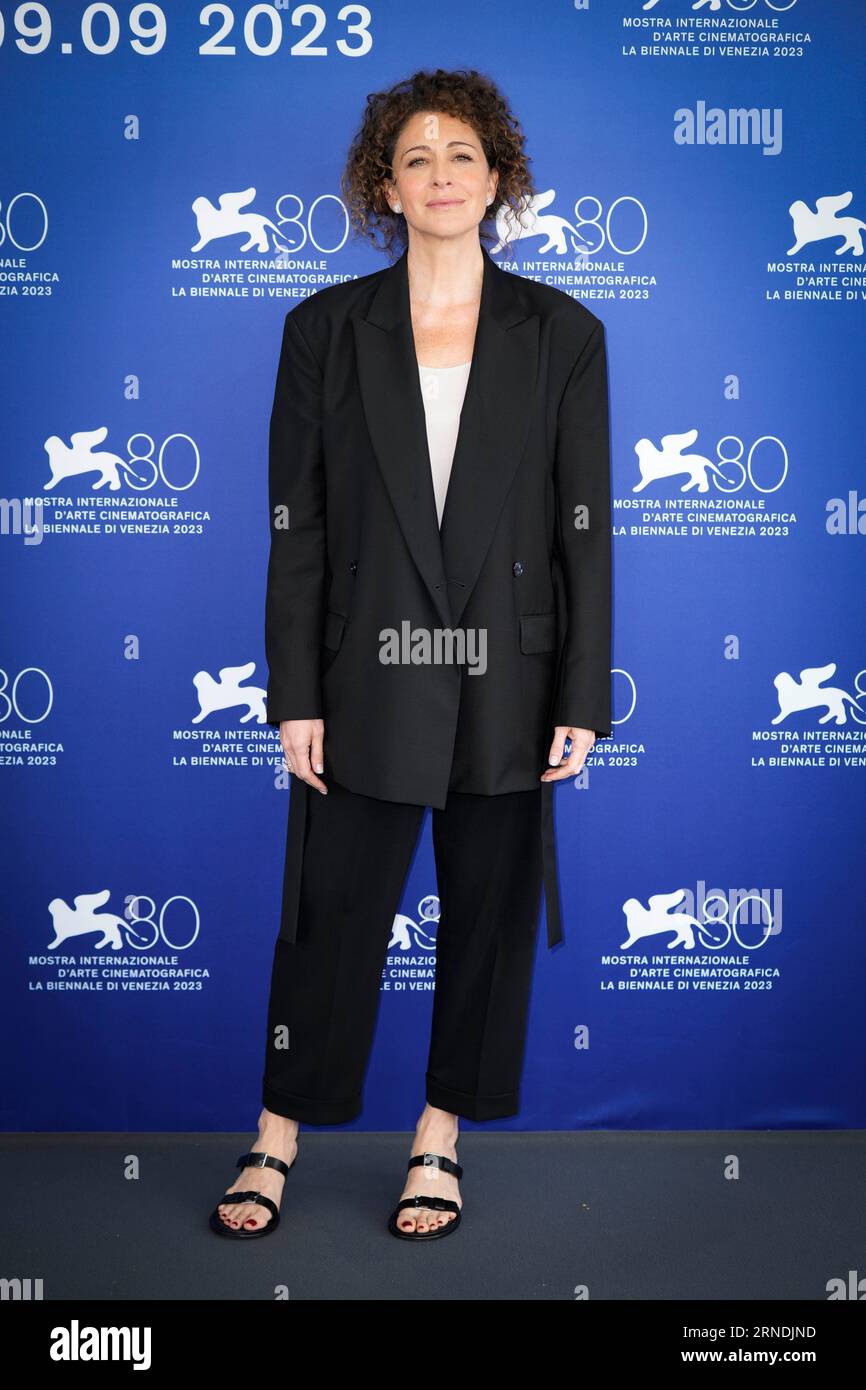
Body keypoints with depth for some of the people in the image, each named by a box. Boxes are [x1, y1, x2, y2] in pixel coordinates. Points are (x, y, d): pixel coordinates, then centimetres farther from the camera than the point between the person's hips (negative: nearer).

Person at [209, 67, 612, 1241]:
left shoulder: (562, 335, 2)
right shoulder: (326, 330, 2)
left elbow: (585, 526, 1)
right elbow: (297, 527, 0)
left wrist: (583, 699, -4)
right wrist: (296, 698, -5)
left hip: (504, 683, 1)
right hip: (368, 678, 0)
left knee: (489, 915, 10)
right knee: (331, 915, 8)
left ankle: (441, 1144, 30)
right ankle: (278, 1142, 28)